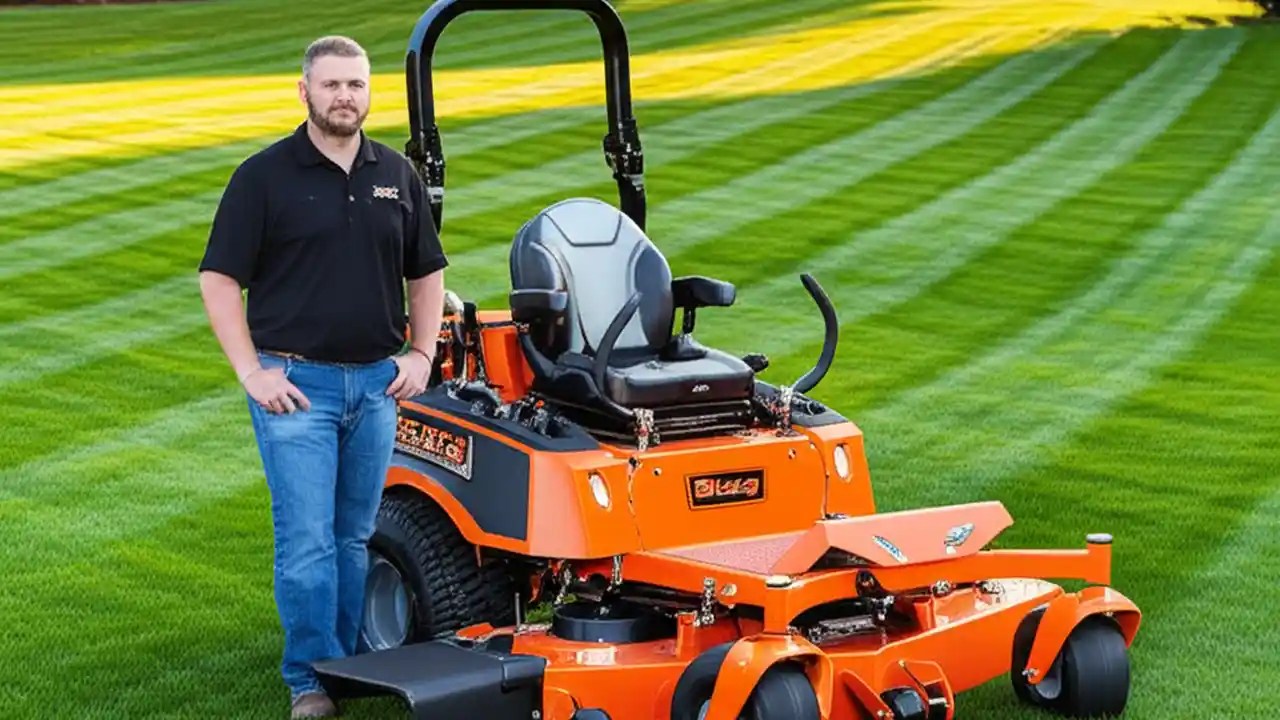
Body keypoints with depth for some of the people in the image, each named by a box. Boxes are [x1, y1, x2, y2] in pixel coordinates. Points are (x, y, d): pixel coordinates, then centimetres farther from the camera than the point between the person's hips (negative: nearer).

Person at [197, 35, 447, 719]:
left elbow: (426, 272, 18)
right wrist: (252, 372, -12)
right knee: (306, 540, -6)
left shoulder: (397, 175, 9)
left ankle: (350, 663, 23)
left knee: (354, 536, 12)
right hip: (296, 382, -4)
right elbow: (219, 279, -6)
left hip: (376, 382, 4)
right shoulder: (265, 175, -5)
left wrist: (421, 353, 6)